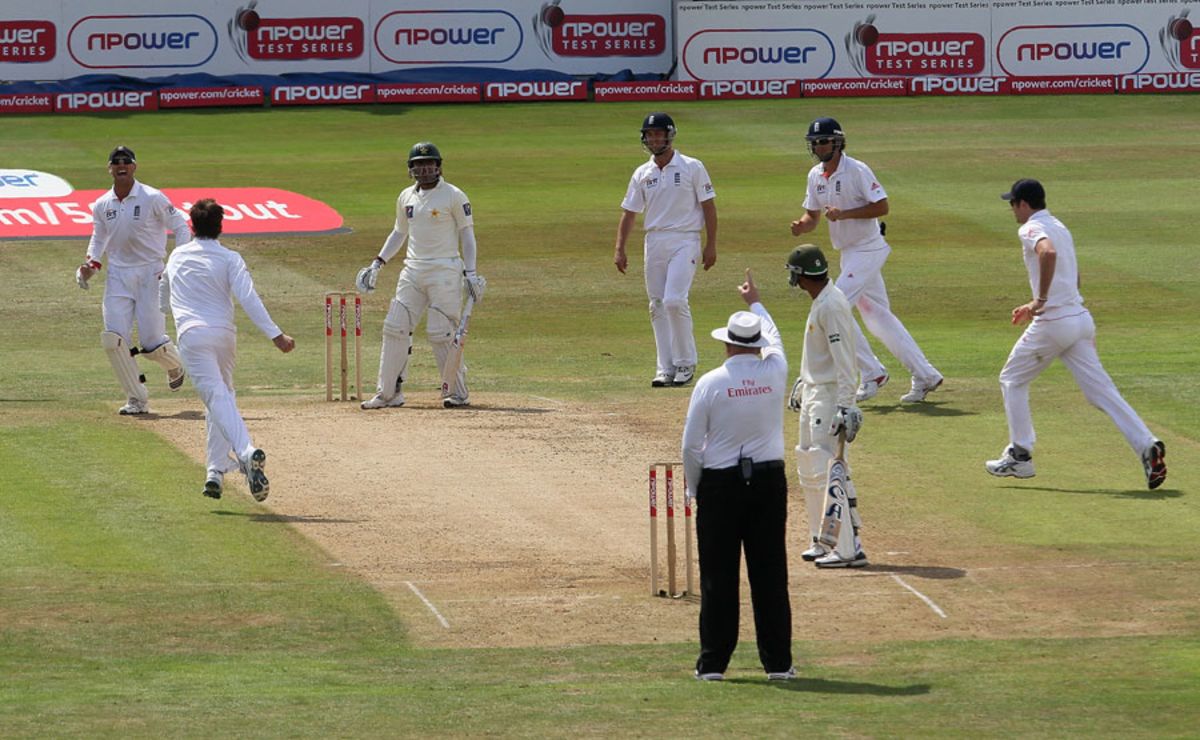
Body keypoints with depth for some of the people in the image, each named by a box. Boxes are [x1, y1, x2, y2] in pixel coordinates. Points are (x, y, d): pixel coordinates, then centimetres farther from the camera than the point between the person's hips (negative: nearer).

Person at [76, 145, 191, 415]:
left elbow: (180, 227, -1)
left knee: (152, 341, -8)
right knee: (113, 338, -11)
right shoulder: (101, 205, 6)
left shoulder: (153, 198, -7)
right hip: (118, 276, 4)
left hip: (150, 273, -4)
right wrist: (91, 264, 2)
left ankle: (175, 365, 30)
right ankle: (137, 400, 0)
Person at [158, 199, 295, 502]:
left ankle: (246, 451, -40)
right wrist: (275, 335, -14)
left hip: (191, 333, -1)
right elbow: (248, 298, -9)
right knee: (222, 394, 20)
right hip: (224, 333, 1)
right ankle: (216, 471, 15)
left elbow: (163, 301, 30)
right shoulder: (229, 258, 6)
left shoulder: (177, 257, 16)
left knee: (217, 397, -16)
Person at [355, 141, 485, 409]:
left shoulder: (454, 196, -4)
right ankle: (389, 393, 5)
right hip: (413, 271, 6)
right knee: (395, 328, 0)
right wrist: (378, 263, 15)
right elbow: (399, 233, 23)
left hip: (445, 271, -6)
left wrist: (470, 272, -13)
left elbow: (467, 233, -4)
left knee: (441, 333, -10)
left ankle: (458, 393, 2)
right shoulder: (406, 197, 13)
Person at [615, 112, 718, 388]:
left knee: (674, 300, -17)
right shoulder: (642, 174, 10)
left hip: (685, 241, -5)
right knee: (658, 306, 3)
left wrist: (711, 245, -7)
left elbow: (708, 206, -1)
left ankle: (686, 363, -5)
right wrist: (620, 249, 2)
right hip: (654, 241, 5)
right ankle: (665, 369, 8)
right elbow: (629, 212, 11)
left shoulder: (692, 168, -1)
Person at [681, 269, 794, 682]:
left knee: (718, 577, 3)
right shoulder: (774, 373, -1)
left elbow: (691, 445, -5)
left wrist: (694, 489, 9)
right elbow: (774, 339, 24)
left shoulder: (710, 383, -8)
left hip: (720, 484, -2)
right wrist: (755, 303, 41)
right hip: (768, 481, 2)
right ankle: (778, 661, 7)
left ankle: (713, 663, 4)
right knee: (770, 574, 6)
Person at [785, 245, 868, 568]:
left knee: (829, 471, -13)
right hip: (814, 393, 11)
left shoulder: (831, 305, -19)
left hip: (830, 395, -11)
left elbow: (844, 361, -24)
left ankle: (849, 548, -13)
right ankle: (823, 542, 25)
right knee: (809, 468, 17)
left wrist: (845, 406, -28)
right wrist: (801, 384, 31)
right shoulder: (821, 302, 12)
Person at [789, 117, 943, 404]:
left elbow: (881, 206, -19)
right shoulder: (816, 176, 7)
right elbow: (813, 215, 12)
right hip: (849, 252, 9)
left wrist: (843, 214, -26)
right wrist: (801, 225, -11)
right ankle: (925, 376, 19)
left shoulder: (857, 171, -17)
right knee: (877, 316, 12)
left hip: (868, 249, -9)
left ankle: (872, 373, -4)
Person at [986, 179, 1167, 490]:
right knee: (1100, 389, 1)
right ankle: (1147, 446, -15)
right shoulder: (1059, 227, 20)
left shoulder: (1031, 229, -8)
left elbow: (1048, 253, -32)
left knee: (1013, 380, 12)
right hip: (1080, 318, 8)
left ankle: (1020, 455, 13)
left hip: (1053, 324, -8)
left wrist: (1040, 299, -26)